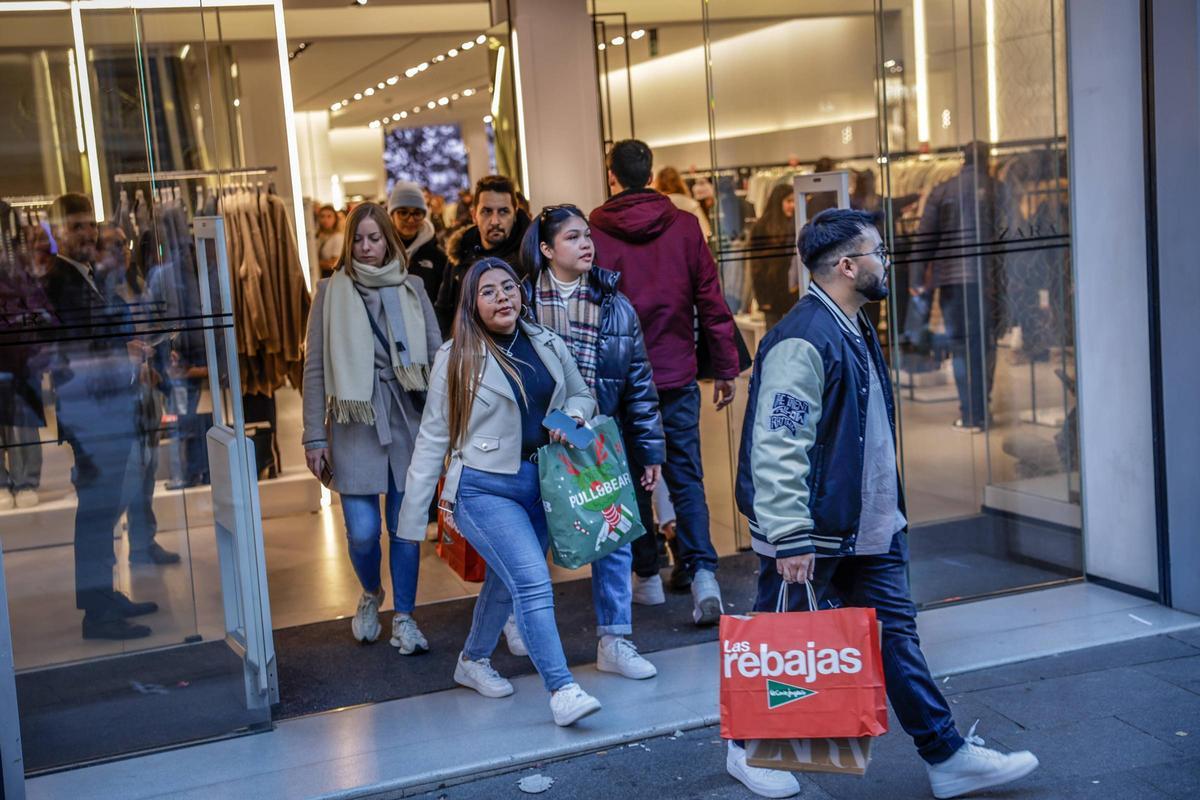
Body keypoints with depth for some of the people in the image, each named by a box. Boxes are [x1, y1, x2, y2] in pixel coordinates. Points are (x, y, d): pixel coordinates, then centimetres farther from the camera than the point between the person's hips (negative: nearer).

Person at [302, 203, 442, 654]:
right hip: (355, 424, -1)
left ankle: (404, 618, 18)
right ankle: (370, 595, 27)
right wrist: (314, 437, -1)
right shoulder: (332, 291, 4)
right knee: (362, 531, -4)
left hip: (408, 419, 1)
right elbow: (315, 368, 3)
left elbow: (438, 354, 6)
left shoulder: (411, 288, 8)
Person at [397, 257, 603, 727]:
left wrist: (572, 417, -5)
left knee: (507, 580, 17)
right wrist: (414, 512, -4)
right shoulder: (458, 358, -5)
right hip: (484, 487, -5)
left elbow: (582, 395, 20)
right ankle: (562, 691, -15)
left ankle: (473, 662, 41)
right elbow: (433, 436, -3)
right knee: (533, 582, -17)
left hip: (540, 482, 5)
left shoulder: (547, 345, 5)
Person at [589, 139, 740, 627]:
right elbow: (710, 299, 0)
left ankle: (647, 576, 21)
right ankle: (703, 574, -9)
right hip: (677, 375, 1)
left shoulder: (594, 232, -6)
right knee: (686, 478, 5)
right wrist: (725, 368, 7)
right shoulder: (684, 225, 0)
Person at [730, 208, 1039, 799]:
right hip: (814, 538, -9)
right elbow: (778, 449, -26)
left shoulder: (856, 331, 11)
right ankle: (749, 749, 28)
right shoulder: (801, 341, -22)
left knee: (897, 637, 12)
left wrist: (889, 513, 23)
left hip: (871, 530, 9)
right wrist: (791, 539, -27)